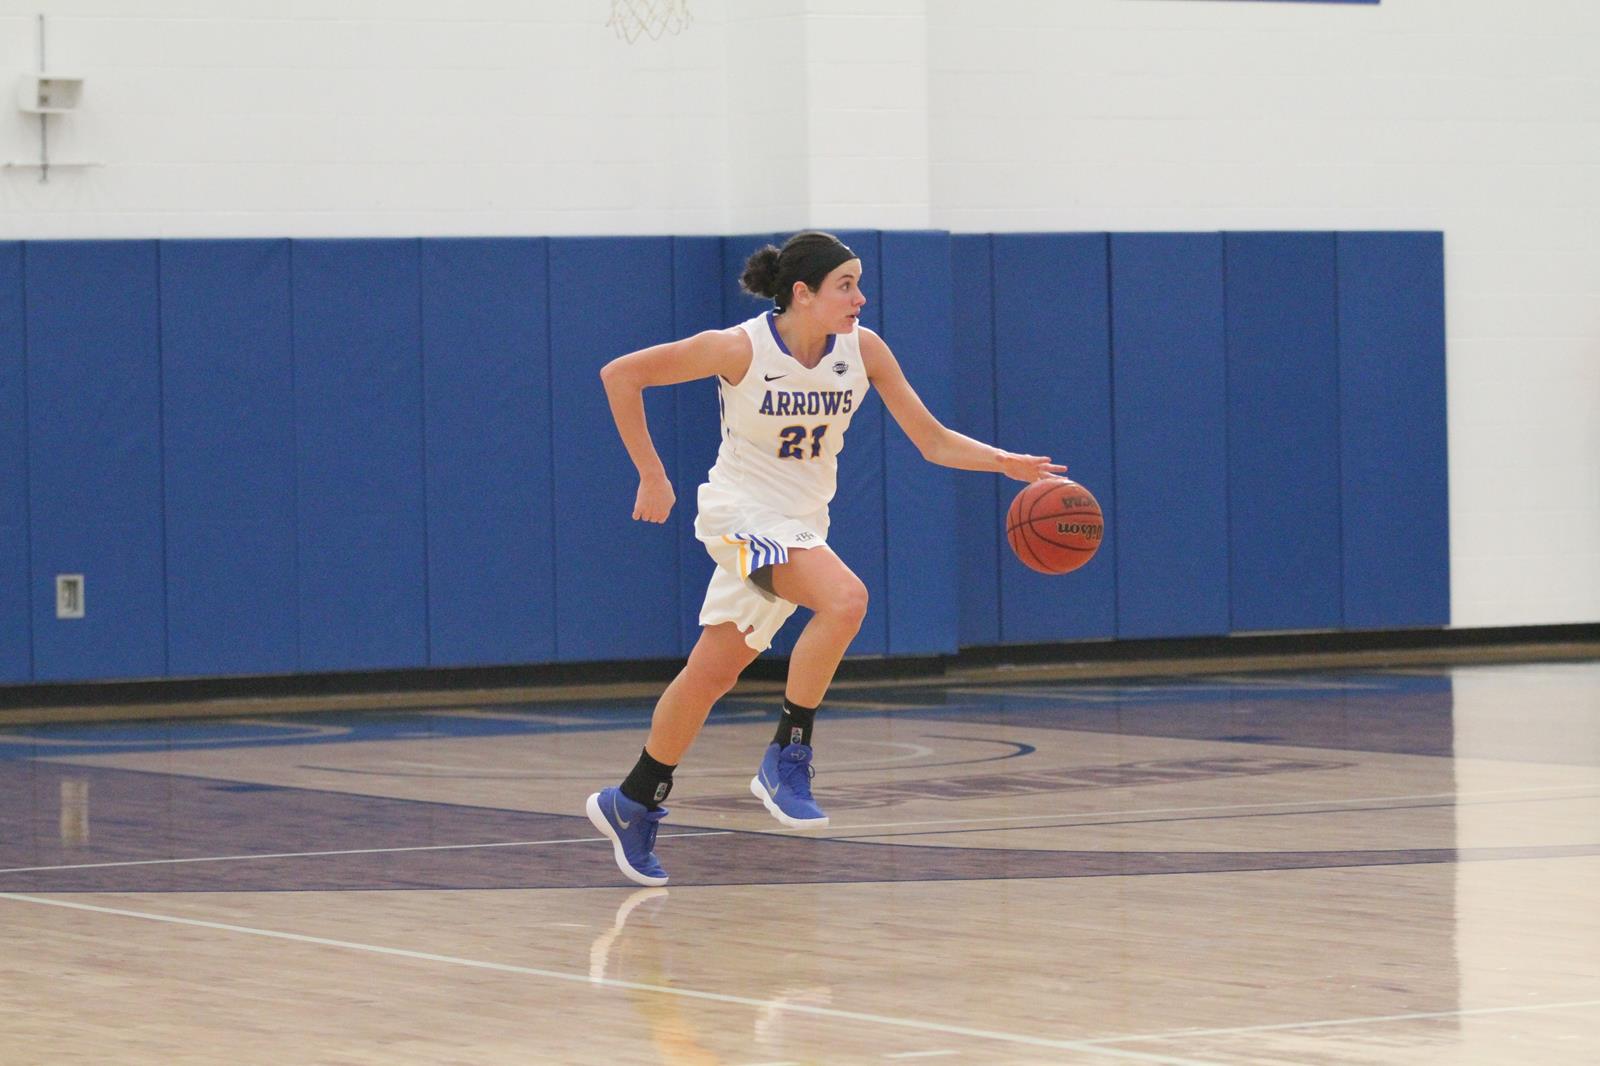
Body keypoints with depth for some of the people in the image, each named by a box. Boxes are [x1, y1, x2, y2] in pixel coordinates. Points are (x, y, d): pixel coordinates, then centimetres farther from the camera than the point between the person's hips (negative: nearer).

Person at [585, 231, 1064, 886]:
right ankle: (787, 758, -18)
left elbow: (932, 440, -3)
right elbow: (620, 376, -10)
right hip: (742, 511, -5)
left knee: (713, 672, 11)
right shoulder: (740, 348, -18)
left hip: (801, 524, 5)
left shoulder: (862, 349, -6)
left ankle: (632, 805, 27)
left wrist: (1003, 462, -21)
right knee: (845, 598, -30)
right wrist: (652, 477, -9)